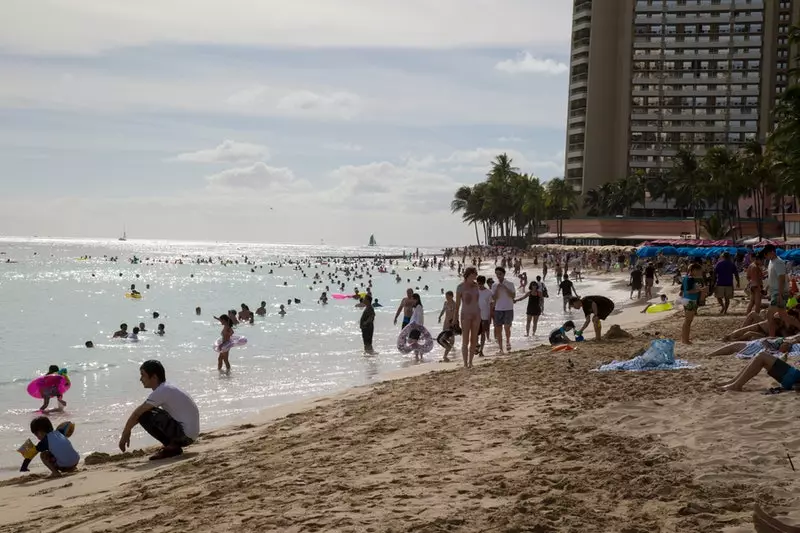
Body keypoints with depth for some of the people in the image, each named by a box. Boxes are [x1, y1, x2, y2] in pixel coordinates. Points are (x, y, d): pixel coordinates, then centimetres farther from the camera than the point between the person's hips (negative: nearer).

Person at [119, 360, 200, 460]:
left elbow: (137, 414, -13)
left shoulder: (161, 391, -15)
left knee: (144, 416, -14)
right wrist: (127, 431, 18)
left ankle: (172, 447, -8)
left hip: (186, 435, -10)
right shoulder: (165, 387, 14)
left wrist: (125, 434, -2)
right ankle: (173, 444, 10)